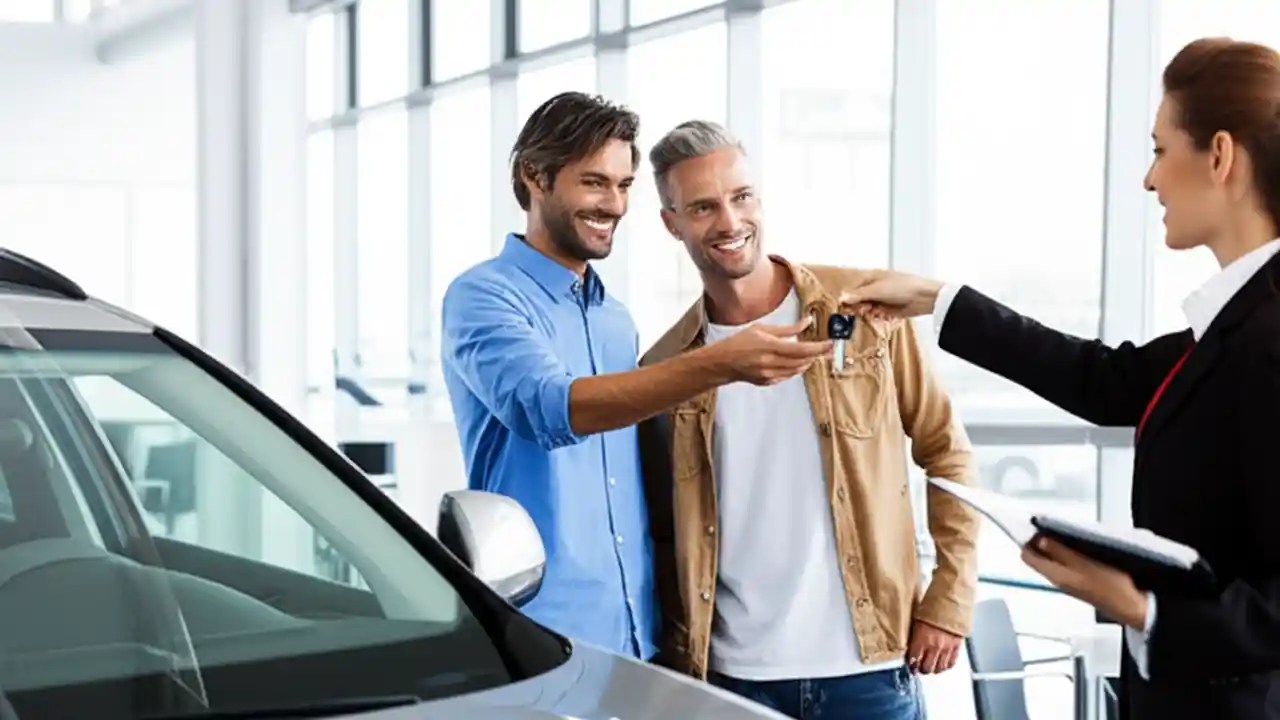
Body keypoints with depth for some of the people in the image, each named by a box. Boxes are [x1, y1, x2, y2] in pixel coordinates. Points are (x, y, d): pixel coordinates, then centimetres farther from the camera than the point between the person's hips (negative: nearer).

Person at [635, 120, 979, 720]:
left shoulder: (865, 310, -1)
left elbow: (946, 452, 3)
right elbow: (663, 533, 10)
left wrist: (949, 601, -2)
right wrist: (678, 654, 3)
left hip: (867, 668, -1)